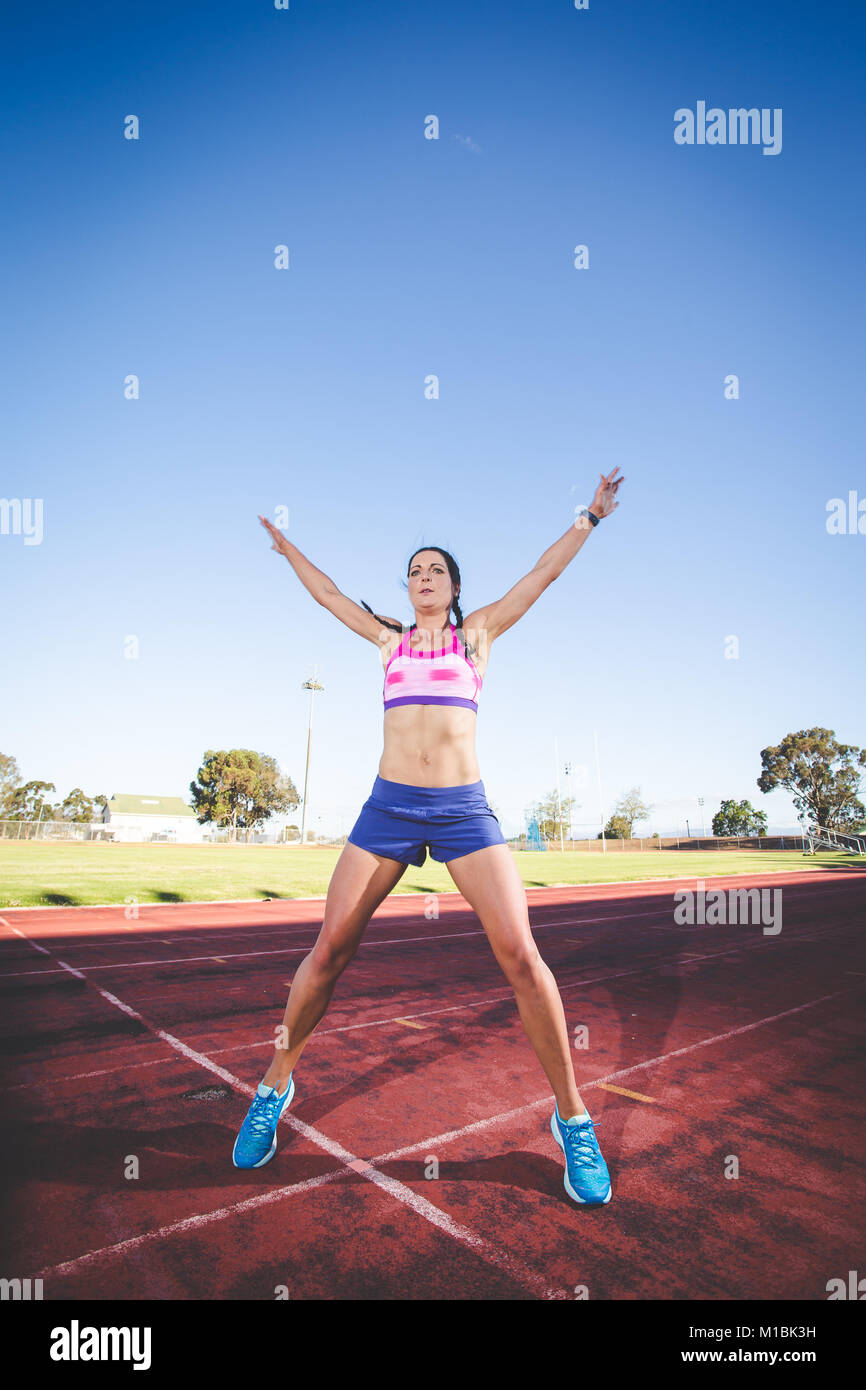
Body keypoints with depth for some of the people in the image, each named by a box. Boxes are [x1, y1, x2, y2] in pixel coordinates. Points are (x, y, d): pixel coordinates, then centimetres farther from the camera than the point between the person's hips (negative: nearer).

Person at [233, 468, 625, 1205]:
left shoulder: (478, 632, 13)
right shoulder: (390, 640, 17)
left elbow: (545, 572, 17)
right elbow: (327, 592, 29)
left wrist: (591, 517, 23)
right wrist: (284, 543, 40)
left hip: (464, 809, -1)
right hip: (390, 806, 2)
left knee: (522, 957, -10)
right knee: (329, 950, 0)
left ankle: (572, 1117, 7)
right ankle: (277, 1083, 23)